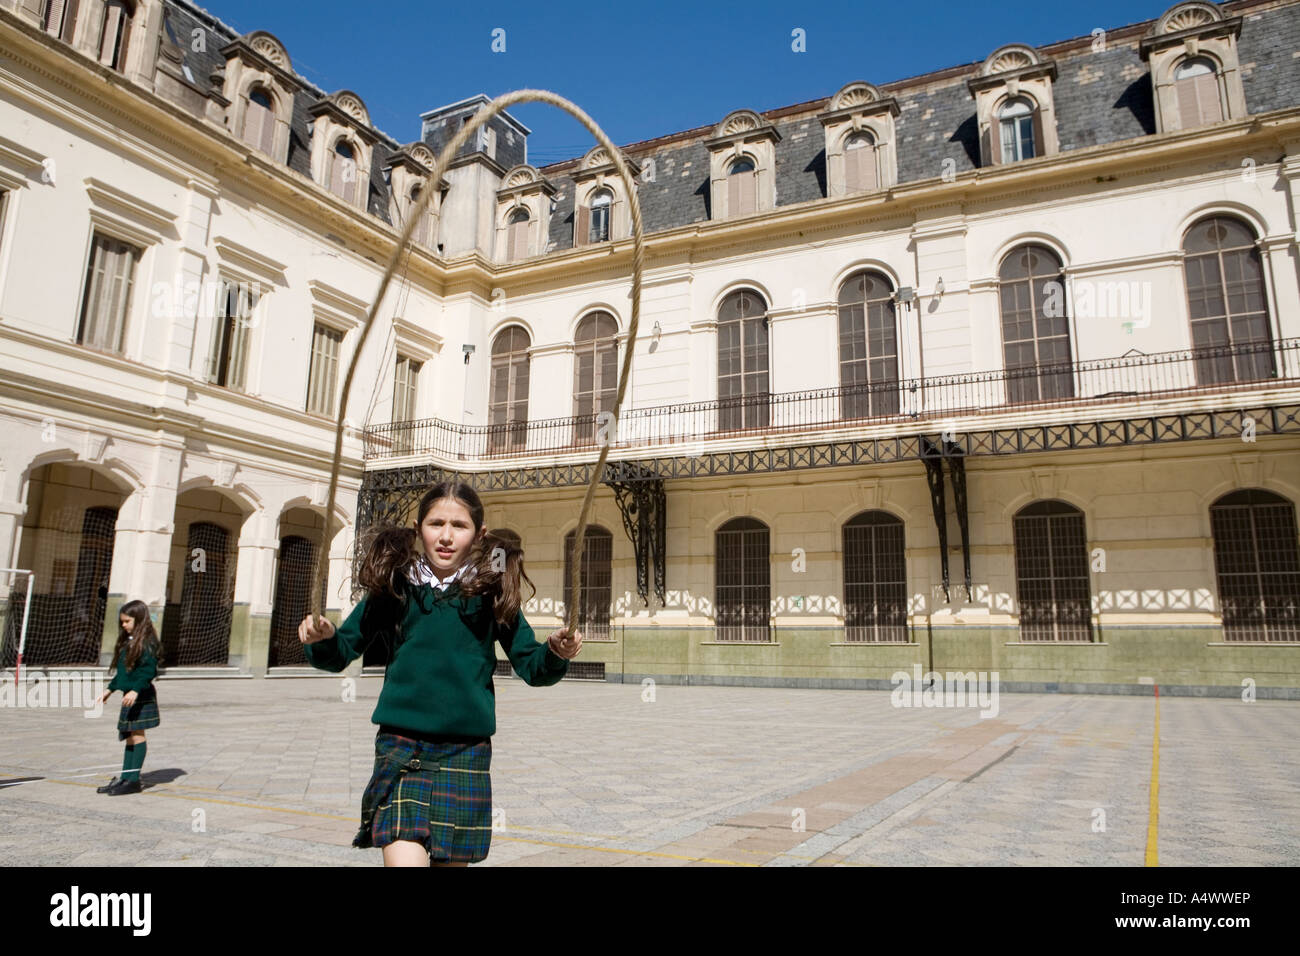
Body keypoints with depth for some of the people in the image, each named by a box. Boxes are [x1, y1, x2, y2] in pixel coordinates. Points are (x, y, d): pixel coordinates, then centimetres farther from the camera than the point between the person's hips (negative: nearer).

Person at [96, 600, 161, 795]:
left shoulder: (147, 642, -12)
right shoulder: (127, 642, 16)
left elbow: (149, 670, -19)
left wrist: (136, 690, -27)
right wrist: (110, 689, 27)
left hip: (141, 696, -9)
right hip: (129, 695, 9)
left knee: (137, 734, -5)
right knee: (129, 737, 11)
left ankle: (133, 780, -2)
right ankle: (124, 778, 16)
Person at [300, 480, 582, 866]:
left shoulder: (491, 592, -1)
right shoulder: (393, 587, 0)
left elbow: (532, 667, 1)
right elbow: (340, 654, 8)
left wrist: (556, 654, -20)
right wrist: (322, 639, -14)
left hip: (465, 752, 1)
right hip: (400, 747, -1)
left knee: (452, 859, 13)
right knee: (403, 857, -17)